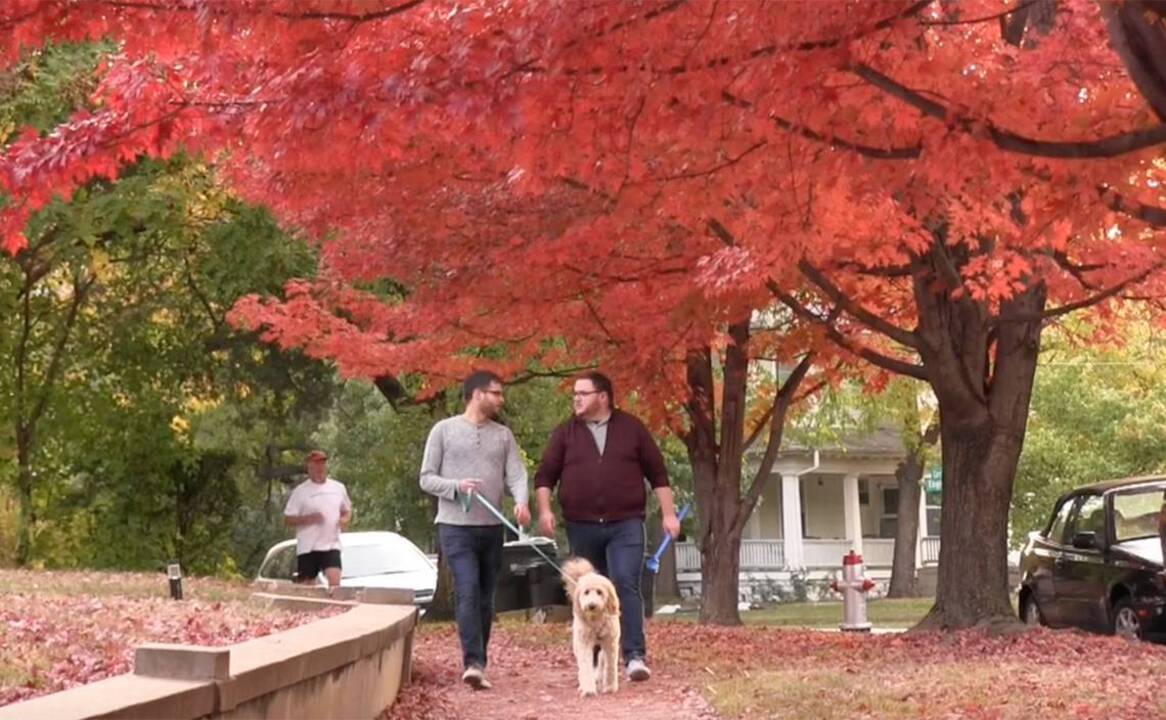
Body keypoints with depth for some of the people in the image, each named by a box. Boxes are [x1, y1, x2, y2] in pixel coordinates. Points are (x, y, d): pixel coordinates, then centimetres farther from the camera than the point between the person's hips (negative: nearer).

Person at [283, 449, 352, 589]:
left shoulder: (338, 488, 10)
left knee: (334, 581, -18)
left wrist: (345, 519, -2)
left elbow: (347, 510, 21)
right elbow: (288, 518, -1)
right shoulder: (300, 491, 0)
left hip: (331, 545, 1)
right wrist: (309, 518, -16)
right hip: (308, 547, -1)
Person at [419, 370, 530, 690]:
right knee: (467, 593, -17)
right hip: (456, 527, -5)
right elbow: (426, 478, 2)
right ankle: (473, 663, -23)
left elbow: (516, 474, 2)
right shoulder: (444, 430, 2)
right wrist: (456, 486, -17)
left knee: (485, 599, 8)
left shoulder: (503, 435, 12)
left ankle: (477, 665, 16)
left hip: (492, 528, 5)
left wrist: (521, 502, -19)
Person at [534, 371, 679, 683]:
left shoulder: (632, 429, 5)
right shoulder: (565, 433, 8)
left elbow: (657, 473, 8)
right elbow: (545, 475, 7)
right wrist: (544, 510, -8)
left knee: (626, 585, -16)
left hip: (625, 525, -2)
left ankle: (635, 656, -19)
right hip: (582, 527, 2)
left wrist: (668, 513, 3)